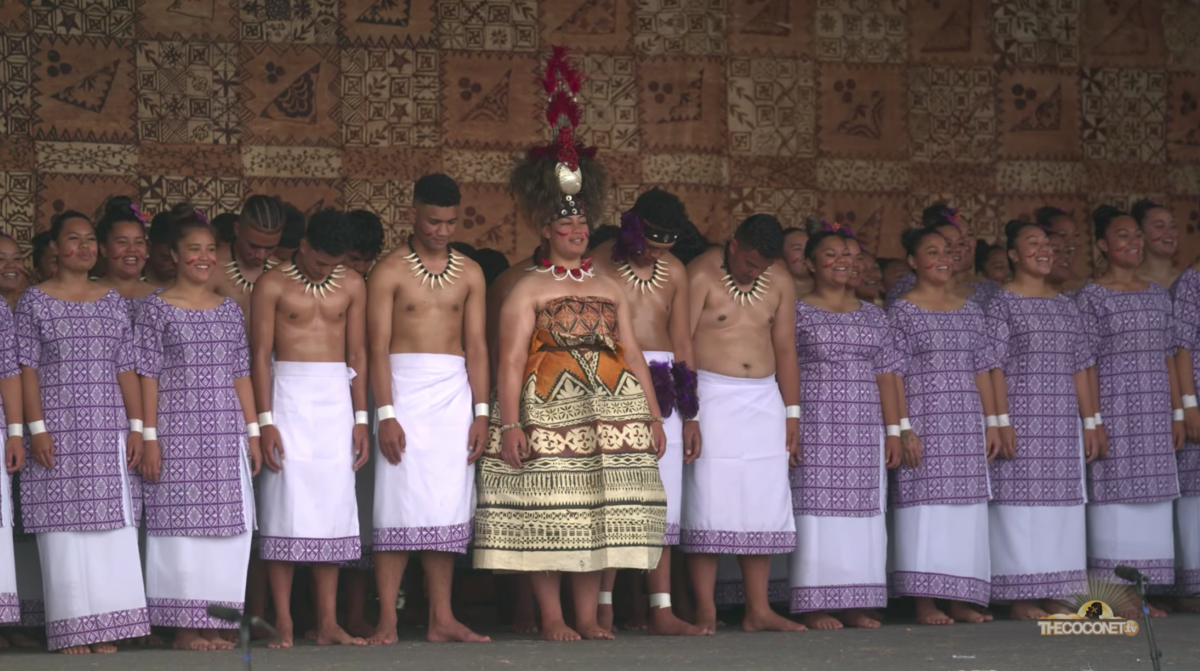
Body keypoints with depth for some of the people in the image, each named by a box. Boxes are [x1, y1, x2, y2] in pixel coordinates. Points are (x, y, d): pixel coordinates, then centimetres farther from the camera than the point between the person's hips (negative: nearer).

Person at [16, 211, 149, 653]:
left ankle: (106, 629, 4)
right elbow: (27, 369, -2)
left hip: (108, 433, 3)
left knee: (111, 527, 0)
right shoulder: (35, 301, 2)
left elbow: (126, 369, 11)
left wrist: (136, 426, 4)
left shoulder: (113, 302, 12)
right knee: (65, 528, -4)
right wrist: (37, 428, -11)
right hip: (58, 430, -3)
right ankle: (71, 631, -1)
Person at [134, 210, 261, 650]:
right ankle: (185, 627, 1)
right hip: (178, 432, -5)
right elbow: (148, 375, -4)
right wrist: (149, 437, -9)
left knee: (225, 528, 3)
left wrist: (253, 431, 9)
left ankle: (213, 626, 9)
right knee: (183, 525, -4)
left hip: (226, 434, 5)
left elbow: (241, 374, 14)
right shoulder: (157, 309, -1)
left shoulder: (229, 309, 13)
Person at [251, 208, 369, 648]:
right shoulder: (273, 285, -1)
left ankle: (328, 623, 4)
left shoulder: (351, 286, 9)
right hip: (288, 396, -3)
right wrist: (265, 422, -10)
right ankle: (283, 623, -4)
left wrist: (360, 419, 6)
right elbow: (260, 355, -4)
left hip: (336, 398, 3)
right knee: (286, 506, -6)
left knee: (332, 507, 2)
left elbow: (357, 355, 11)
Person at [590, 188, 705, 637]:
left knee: (662, 503, 2)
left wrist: (690, 417, 15)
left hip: (662, 389, 5)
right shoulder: (597, 266, -2)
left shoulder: (674, 272, 13)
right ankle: (603, 608, -3)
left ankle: (662, 610, 3)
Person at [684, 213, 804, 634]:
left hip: (764, 400, 5)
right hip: (712, 397, -5)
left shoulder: (780, 282, 9)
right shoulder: (702, 275, -8)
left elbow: (785, 348, 15)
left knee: (763, 505, 3)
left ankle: (758, 610, 7)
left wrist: (792, 412, 12)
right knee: (709, 501, -7)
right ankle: (705, 611, -5)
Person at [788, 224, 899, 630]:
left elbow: (884, 376, 14)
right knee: (817, 509, -6)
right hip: (815, 427, -5)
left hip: (864, 430, 5)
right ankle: (816, 606, -3)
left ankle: (857, 604, 9)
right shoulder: (798, 312, 1)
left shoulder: (872, 316, 15)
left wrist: (894, 429, 9)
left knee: (863, 512, 4)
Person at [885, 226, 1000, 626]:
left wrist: (991, 423, 10)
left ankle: (961, 600, 10)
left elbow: (981, 370, 15)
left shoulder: (970, 312, 14)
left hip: (967, 426, 6)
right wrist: (903, 427, -14)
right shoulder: (903, 311, -2)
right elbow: (894, 373, -7)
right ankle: (925, 603, -4)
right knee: (925, 504, -7)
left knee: (966, 505, 5)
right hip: (925, 423, -6)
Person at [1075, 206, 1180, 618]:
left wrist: (1177, 413, 10)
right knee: (1116, 495, -5)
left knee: (1150, 497, 6)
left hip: (1155, 414, 6)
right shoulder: (1092, 297, -3)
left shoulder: (1158, 295, 14)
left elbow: (1167, 359, 15)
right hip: (1114, 410, -6)